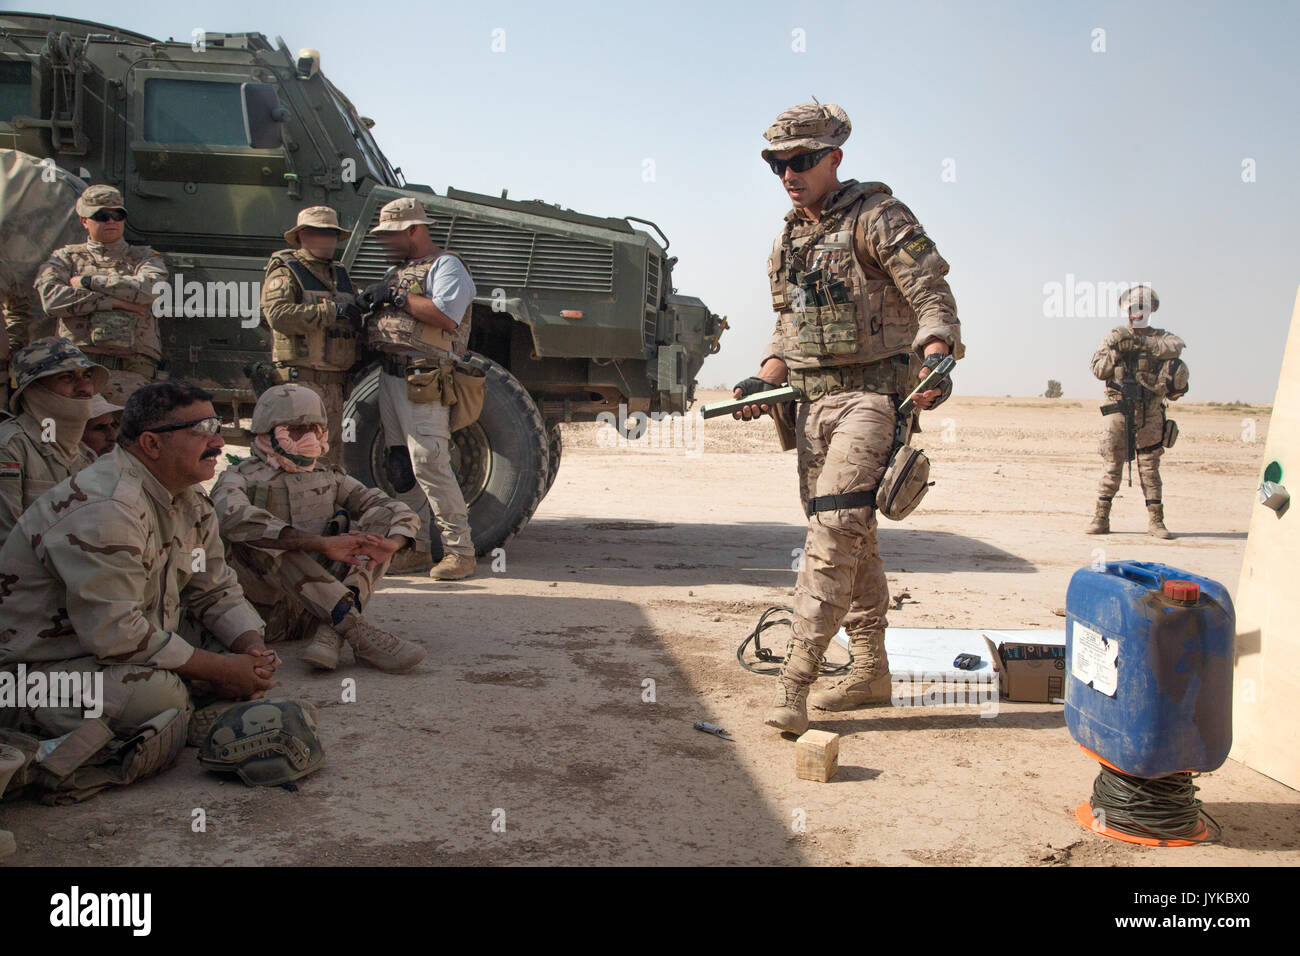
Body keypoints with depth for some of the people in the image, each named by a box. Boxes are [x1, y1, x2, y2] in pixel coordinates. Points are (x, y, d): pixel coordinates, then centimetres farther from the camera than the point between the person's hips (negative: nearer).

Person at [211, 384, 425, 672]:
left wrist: (389, 544, -19)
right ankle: (359, 632, -41)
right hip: (267, 612, -4)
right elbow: (234, 519, -24)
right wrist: (323, 544, -33)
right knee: (256, 539, -28)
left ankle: (331, 633, -31)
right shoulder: (241, 478, 3)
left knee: (380, 519, -4)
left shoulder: (329, 478, 17)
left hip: (318, 607, 4)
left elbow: (402, 513, 7)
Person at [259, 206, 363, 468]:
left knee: (332, 462, 13)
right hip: (301, 384, -7)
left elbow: (355, 320, 30)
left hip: (335, 386, 8)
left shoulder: (340, 274, 21)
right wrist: (332, 311, -21)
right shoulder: (285, 272, -2)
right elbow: (278, 315, -21)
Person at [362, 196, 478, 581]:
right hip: (390, 375, 9)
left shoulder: (445, 265, -4)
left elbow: (448, 316, -20)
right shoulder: (396, 271, 24)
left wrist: (399, 297, -15)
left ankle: (459, 551, -9)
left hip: (423, 383, -9)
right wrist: (371, 305, 7)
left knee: (430, 465, -14)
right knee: (398, 466, 11)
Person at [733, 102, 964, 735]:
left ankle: (795, 680, -16)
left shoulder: (876, 216, -6)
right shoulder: (787, 241, 17)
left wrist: (935, 358, -30)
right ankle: (870, 671, 21)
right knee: (853, 537, 12)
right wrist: (765, 380, 6)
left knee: (835, 529, -16)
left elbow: (932, 292, -14)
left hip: (873, 394, -8)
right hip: (813, 400, 8)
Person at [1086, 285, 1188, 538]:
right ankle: (1101, 518, 6)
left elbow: (1176, 346, -15)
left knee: (1150, 467, 4)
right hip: (1119, 411, 0)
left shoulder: (1159, 336, 8)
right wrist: (1115, 351, -14)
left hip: (1150, 415, 1)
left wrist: (1141, 342, -21)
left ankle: (1155, 520, 9)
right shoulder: (1115, 336, 8)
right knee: (1111, 467, 0)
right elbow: (1098, 370, 2)